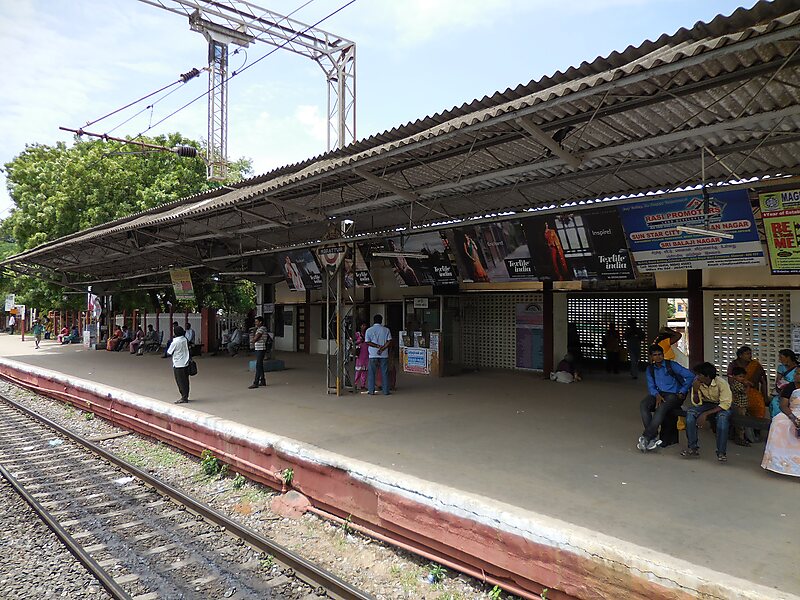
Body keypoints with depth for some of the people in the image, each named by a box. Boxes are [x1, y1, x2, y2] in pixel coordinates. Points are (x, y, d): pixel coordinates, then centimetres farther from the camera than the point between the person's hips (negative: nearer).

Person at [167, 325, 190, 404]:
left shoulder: (174, 342, -17)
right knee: (185, 381, 12)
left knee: (181, 382, 1)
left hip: (178, 365, -7)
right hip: (186, 363, 7)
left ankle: (184, 398, 5)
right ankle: (185, 396, 20)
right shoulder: (185, 340, 2)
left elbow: (168, 353, -7)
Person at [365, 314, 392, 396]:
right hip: (384, 355, 0)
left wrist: (378, 346, -7)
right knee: (384, 373, 5)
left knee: (371, 373, 7)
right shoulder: (386, 330, 2)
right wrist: (382, 348, -11)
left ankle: (371, 391, 6)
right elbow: (389, 342, -7)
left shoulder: (369, 330, 2)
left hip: (373, 355, 0)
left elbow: (368, 342, -5)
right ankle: (386, 391, 6)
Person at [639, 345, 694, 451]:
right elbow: (651, 386, 6)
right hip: (659, 393, 5)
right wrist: (657, 395, -16)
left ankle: (646, 437, -31)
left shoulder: (672, 365, -4)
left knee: (661, 408, -35)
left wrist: (682, 392, -9)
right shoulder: (650, 369, 10)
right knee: (643, 405, -26)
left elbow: (690, 376, -7)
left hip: (674, 394, -5)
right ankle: (653, 437, -29)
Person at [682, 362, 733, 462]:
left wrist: (706, 414, -33)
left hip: (722, 406, -4)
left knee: (723, 416, -37)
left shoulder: (721, 383, -26)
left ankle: (721, 452, -25)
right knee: (690, 412, -24)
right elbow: (697, 404, -10)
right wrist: (695, 392, -31)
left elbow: (726, 404, -27)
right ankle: (693, 448, -18)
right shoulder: (697, 382, -15)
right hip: (706, 404, 4)